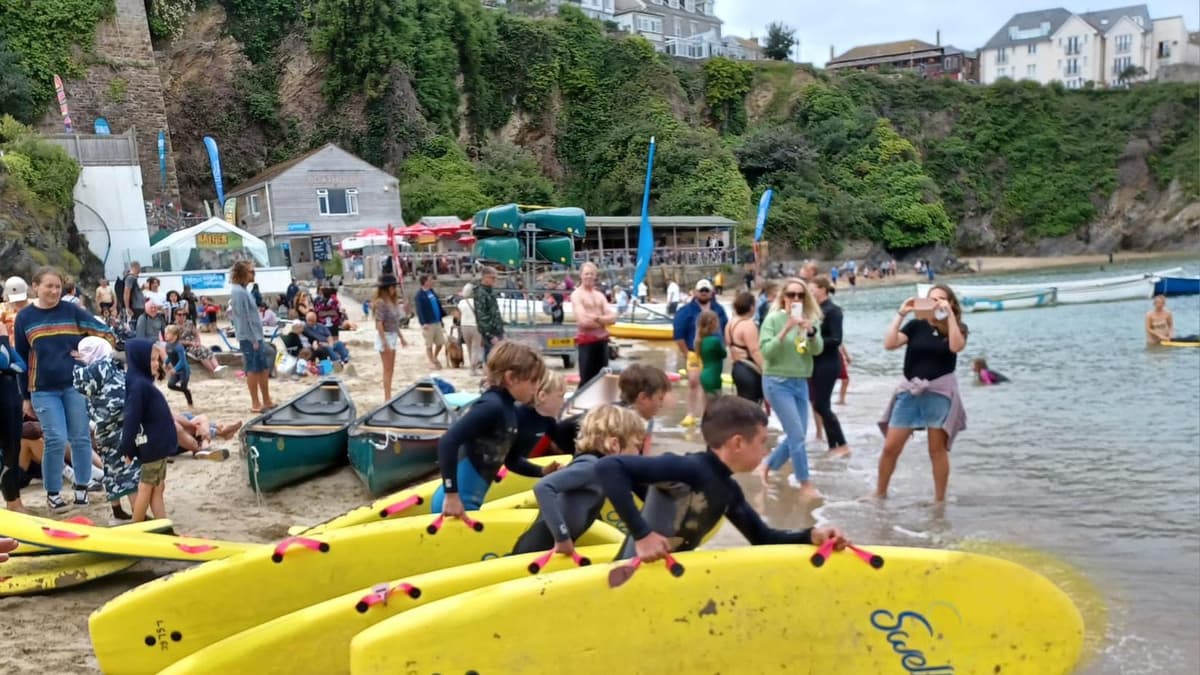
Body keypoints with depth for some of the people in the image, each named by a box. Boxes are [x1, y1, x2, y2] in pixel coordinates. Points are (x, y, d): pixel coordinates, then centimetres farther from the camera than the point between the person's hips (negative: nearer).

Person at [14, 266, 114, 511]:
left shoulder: (73, 311, 0)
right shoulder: (24, 317, 3)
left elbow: (105, 333, 2)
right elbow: (21, 359, 7)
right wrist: (26, 396, 7)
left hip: (76, 385, 1)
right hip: (44, 390, 0)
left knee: (81, 437, 5)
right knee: (56, 440, -7)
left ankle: (81, 488, 19)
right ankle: (52, 493, 10)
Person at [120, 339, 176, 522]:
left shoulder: (144, 381, 10)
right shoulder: (138, 385, -19)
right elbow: (131, 419, -21)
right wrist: (128, 449, -19)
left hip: (158, 443, 9)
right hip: (151, 445, -9)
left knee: (158, 489, 11)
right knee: (146, 489, 3)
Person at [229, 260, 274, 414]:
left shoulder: (243, 290, 15)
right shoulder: (239, 292, -16)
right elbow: (244, 317, -19)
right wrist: (253, 339, -19)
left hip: (256, 336, 9)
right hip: (249, 338, -9)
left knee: (264, 368, 12)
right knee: (253, 369, -1)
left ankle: (266, 401, 19)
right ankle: (256, 403, 7)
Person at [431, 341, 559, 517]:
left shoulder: (509, 410, 11)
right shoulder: (491, 406, -19)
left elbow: (511, 460, 24)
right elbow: (447, 442, -29)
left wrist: (542, 472, 12)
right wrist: (452, 495, -28)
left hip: (469, 502, 10)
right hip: (455, 504, -10)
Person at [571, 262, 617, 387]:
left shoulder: (599, 295, 14)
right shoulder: (577, 295, -5)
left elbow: (613, 318, 4)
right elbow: (583, 321, -18)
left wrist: (597, 318, -13)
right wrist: (603, 320, -5)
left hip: (602, 339, 7)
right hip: (586, 340, -6)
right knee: (586, 379, -6)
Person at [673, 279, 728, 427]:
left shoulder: (718, 309, 8)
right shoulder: (687, 310, -5)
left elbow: (725, 330, 17)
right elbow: (679, 335, -7)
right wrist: (686, 354, -7)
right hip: (694, 354, -3)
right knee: (693, 382, -10)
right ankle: (691, 414, -3)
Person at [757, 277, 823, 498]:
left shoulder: (810, 319, 3)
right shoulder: (773, 319, -9)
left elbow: (818, 350, -7)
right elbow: (766, 352, -16)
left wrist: (810, 331, -26)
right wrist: (786, 330, -25)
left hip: (800, 383, 6)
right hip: (777, 382, -6)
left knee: (797, 435, 11)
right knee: (797, 434, -7)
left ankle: (769, 465, 32)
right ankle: (805, 483, 5)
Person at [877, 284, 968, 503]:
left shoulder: (957, 328, 3)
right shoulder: (916, 326, 5)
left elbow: (956, 346, -20)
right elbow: (889, 344, -7)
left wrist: (949, 315, -19)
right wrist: (901, 314, -10)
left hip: (939, 392, -2)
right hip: (910, 390, 2)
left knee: (937, 449, 2)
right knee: (890, 447, 2)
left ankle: (940, 499, 14)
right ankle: (880, 493, 18)